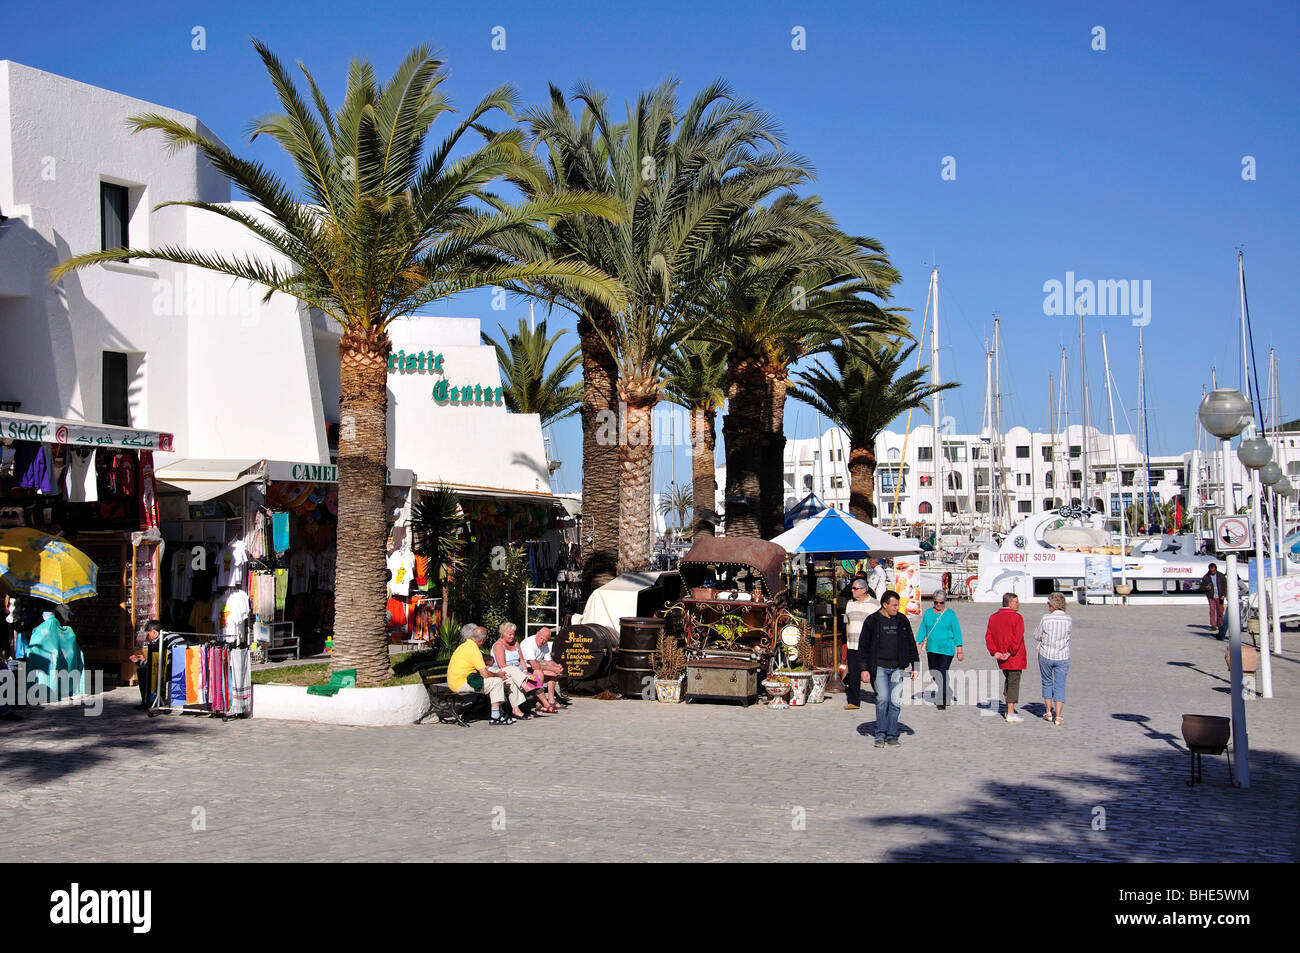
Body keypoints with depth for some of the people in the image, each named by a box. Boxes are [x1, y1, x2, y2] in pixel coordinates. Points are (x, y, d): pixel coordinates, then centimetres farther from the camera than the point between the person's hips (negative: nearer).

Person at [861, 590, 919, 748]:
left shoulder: (902, 620, 10)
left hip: (897, 668, 3)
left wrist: (915, 666, 12)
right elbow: (863, 647, 3)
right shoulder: (872, 621, 0)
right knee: (883, 699, -12)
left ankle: (892, 736, 6)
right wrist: (864, 669, -3)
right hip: (879, 667, -3)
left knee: (895, 702, -1)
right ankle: (880, 735, -4)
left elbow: (911, 644, 17)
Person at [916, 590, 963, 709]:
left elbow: (957, 632, 1)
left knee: (942, 675, -12)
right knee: (933, 675, 8)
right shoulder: (928, 613, 9)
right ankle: (936, 700, 22)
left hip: (946, 650, -4)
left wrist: (959, 651, -2)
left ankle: (942, 702, -10)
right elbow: (922, 630, 14)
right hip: (931, 649, 4)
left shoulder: (951, 614, 0)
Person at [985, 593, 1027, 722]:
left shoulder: (993, 617, 9)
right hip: (1015, 658, -6)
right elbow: (1017, 638, -19)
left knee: (1009, 681, 21)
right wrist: (1010, 652, -15)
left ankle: (1009, 709, 24)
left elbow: (988, 636, 4)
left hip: (1002, 659, 6)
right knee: (1014, 683, -3)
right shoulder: (1016, 617, -11)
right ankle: (1011, 714, -5)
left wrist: (995, 652, -1)